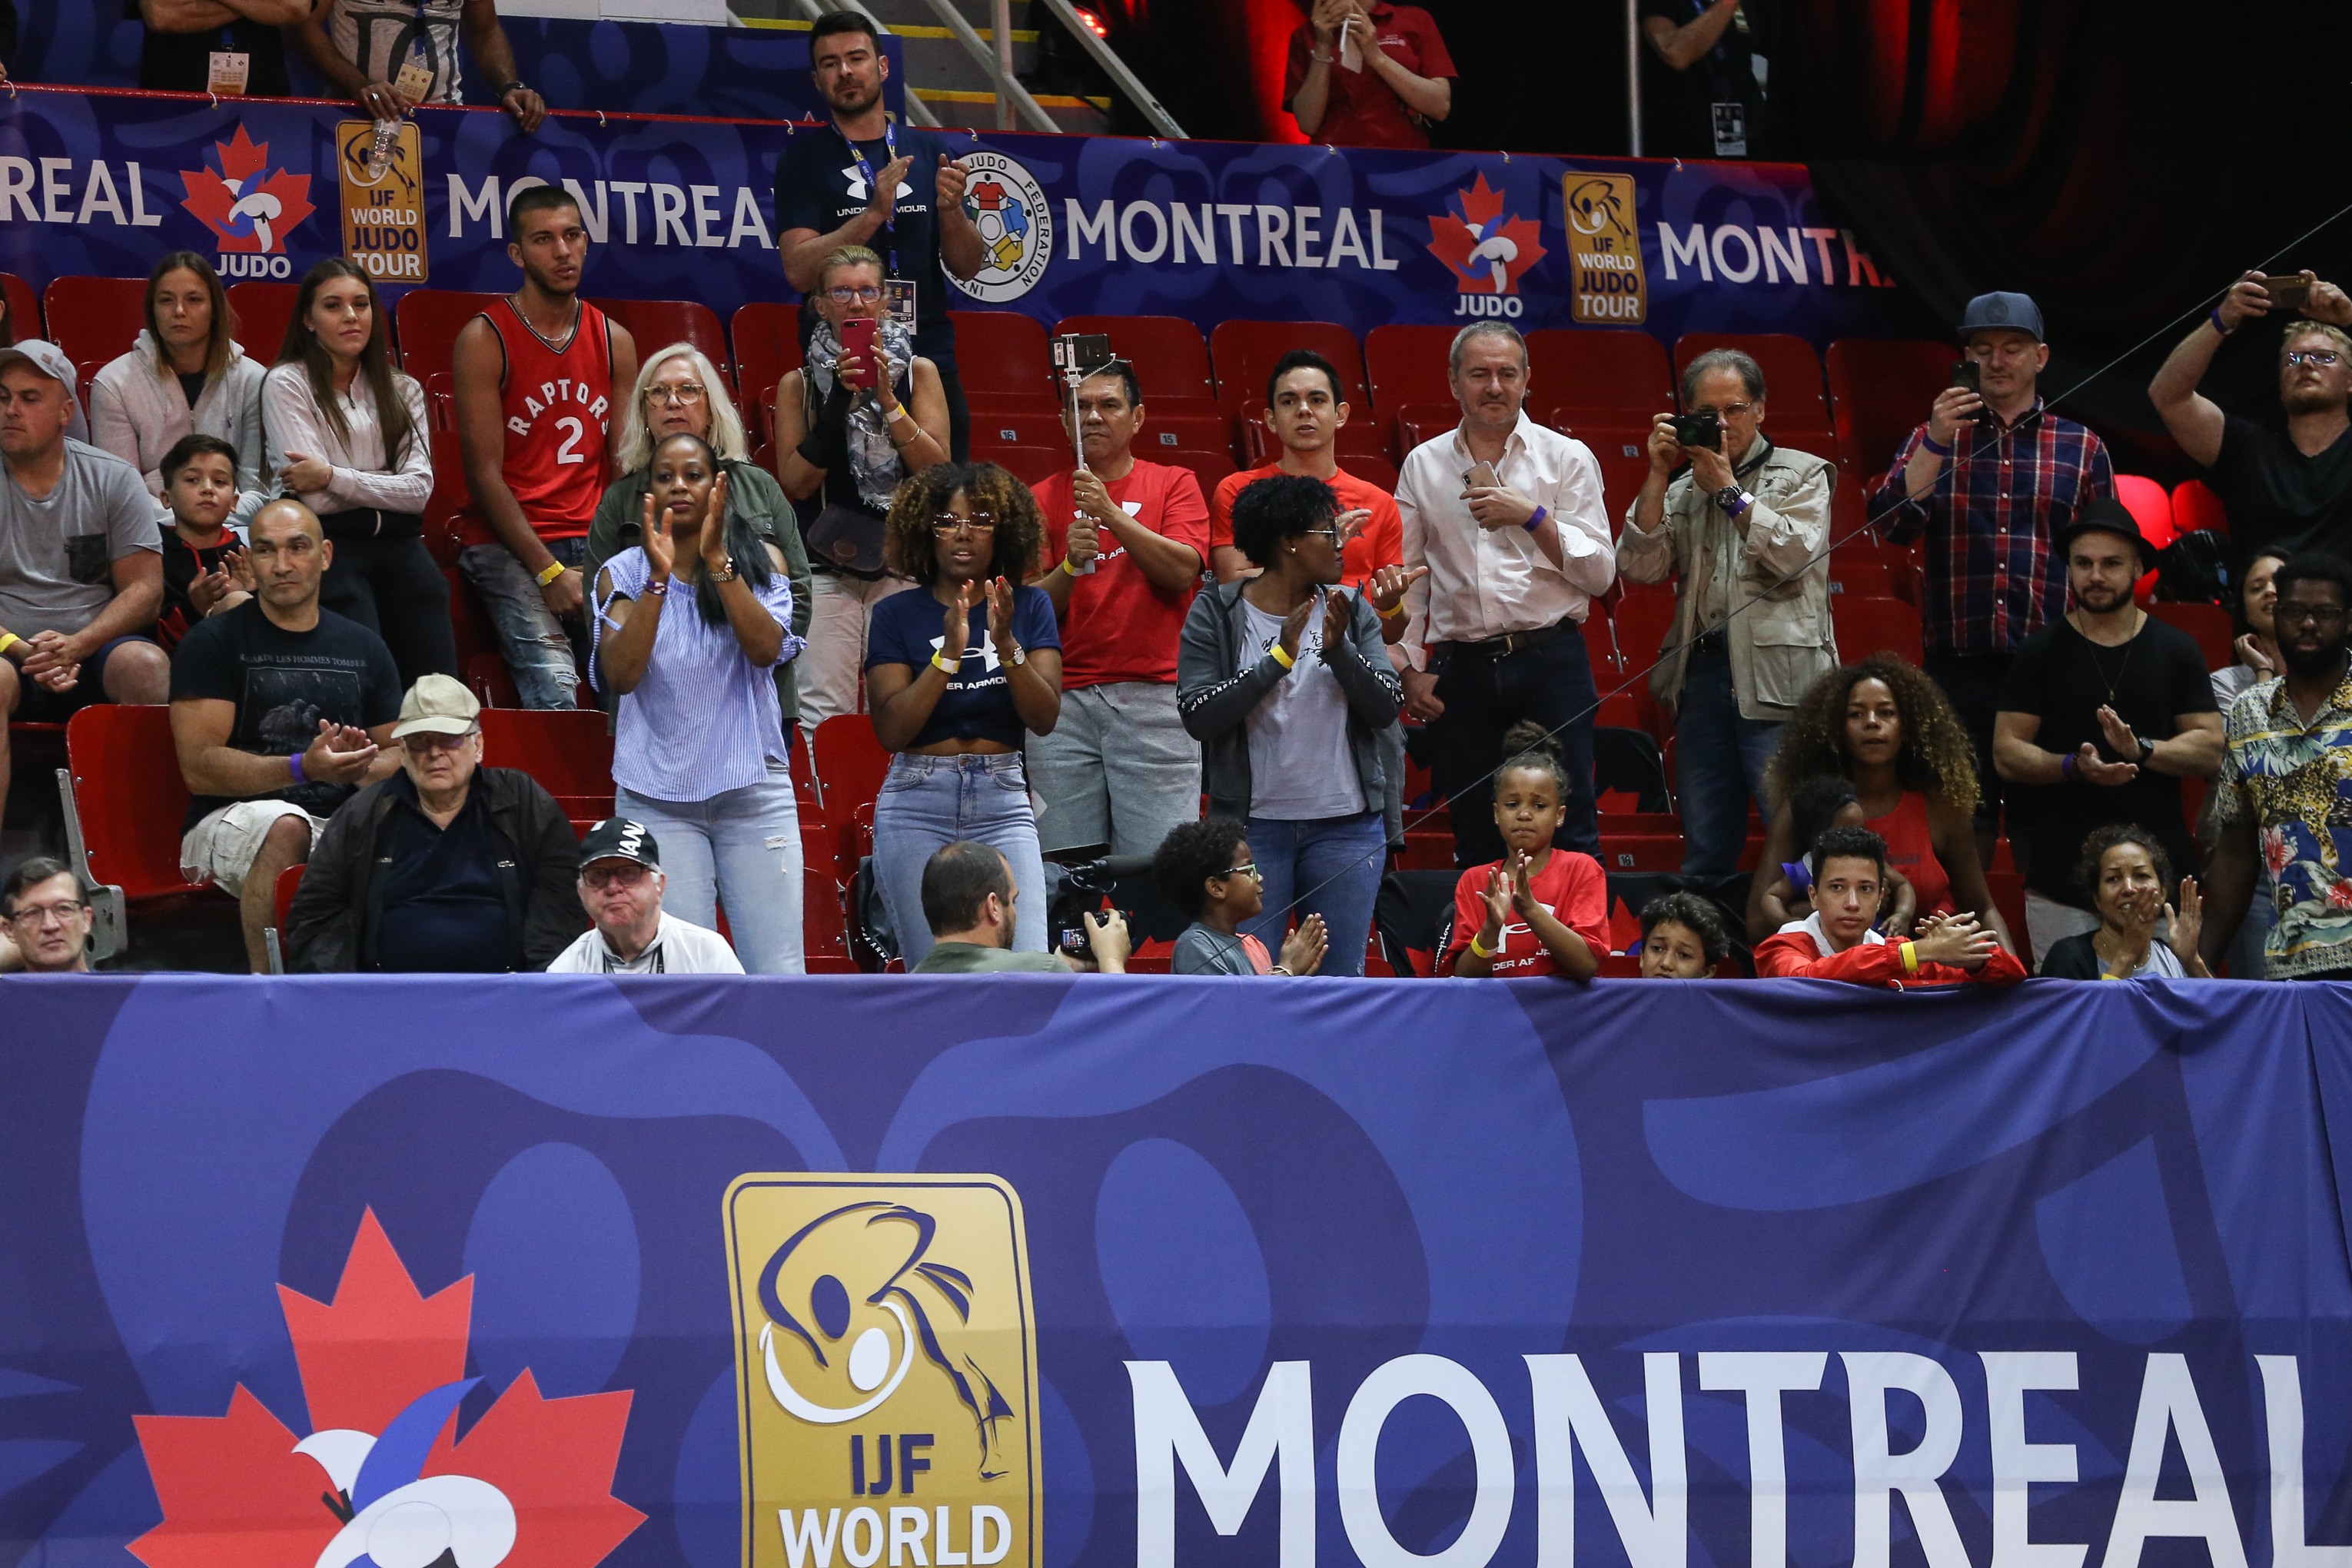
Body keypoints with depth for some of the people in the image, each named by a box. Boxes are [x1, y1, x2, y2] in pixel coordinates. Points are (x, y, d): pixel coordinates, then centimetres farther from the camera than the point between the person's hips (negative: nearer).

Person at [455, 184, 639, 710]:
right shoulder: (485, 340, -2)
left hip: (598, 544, 4)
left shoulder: (614, 340, 13)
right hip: (511, 548, -4)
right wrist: (548, 572, -14)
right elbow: (485, 474, -6)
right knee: (555, 694, -27)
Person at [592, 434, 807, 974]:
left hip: (753, 788, 1)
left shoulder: (761, 560, 7)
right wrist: (659, 578, -17)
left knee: (778, 969, -6)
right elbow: (621, 676, -10)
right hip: (657, 796, -1)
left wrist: (717, 559, -17)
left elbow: (767, 650, -10)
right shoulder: (623, 573, 5)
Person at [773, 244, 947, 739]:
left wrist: (886, 398, -12)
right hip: (828, 564, 0)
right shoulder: (799, 383, 8)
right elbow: (795, 484, -1)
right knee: (821, 715, -12)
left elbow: (937, 470, -1)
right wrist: (839, 401, -10)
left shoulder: (917, 372, 8)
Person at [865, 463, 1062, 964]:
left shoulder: (1029, 606, 7)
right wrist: (949, 653, -17)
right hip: (918, 806, -1)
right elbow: (891, 730, -7)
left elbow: (1044, 719, -3)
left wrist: (1006, 644, -18)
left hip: (1003, 804, 1)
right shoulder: (897, 614, 3)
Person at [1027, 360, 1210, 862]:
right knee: (1066, 860, -2)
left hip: (1154, 695, -1)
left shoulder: (1172, 484, 10)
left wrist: (1111, 513, -15)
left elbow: (1182, 571, -7)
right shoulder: (1045, 499, 12)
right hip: (1065, 701, 1)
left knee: (1154, 859, -8)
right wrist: (1070, 565, -13)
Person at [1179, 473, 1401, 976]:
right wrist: (1278, 658, -17)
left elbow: (1387, 708, -1)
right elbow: (1199, 717, -13)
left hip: (1346, 826, 3)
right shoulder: (1216, 614, -2)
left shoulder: (1351, 610, 8)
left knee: (1340, 978, 4)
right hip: (1252, 825, -3)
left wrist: (1339, 650, -16)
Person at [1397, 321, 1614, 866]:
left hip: (1551, 662, -2)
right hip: (1462, 671, 2)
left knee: (1569, 832, -6)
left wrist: (1532, 516, -12)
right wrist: (1411, 667, 6)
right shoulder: (1424, 465, 11)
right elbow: (1407, 576, 15)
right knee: (1476, 840, 4)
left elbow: (1600, 573, -1)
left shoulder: (1567, 458, 5)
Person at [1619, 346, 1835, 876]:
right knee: (1705, 852, 6)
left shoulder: (1800, 475, 9)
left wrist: (1729, 489, -4)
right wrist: (1659, 475, 1)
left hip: (1777, 678, -5)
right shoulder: (1681, 490, 19)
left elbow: (1793, 554, -8)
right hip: (1701, 671, 5)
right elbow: (1639, 567, 5)